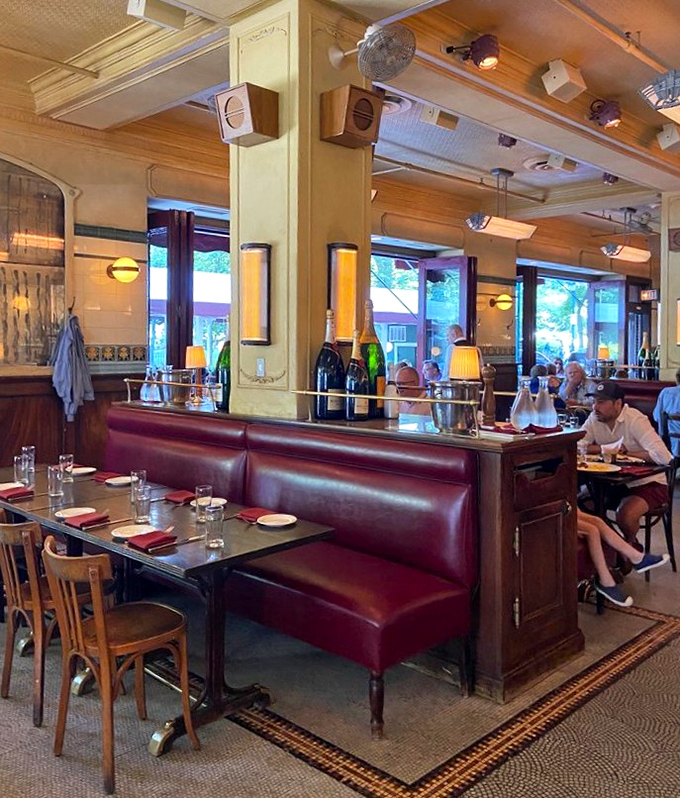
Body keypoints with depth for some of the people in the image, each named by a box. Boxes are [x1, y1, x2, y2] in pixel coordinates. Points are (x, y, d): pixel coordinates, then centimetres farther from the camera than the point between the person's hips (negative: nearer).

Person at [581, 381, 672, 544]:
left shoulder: (635, 420, -20)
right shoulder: (595, 418, -3)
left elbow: (664, 457, -30)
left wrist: (626, 452, -19)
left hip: (648, 483, -6)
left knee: (625, 515, -30)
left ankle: (631, 544, 5)